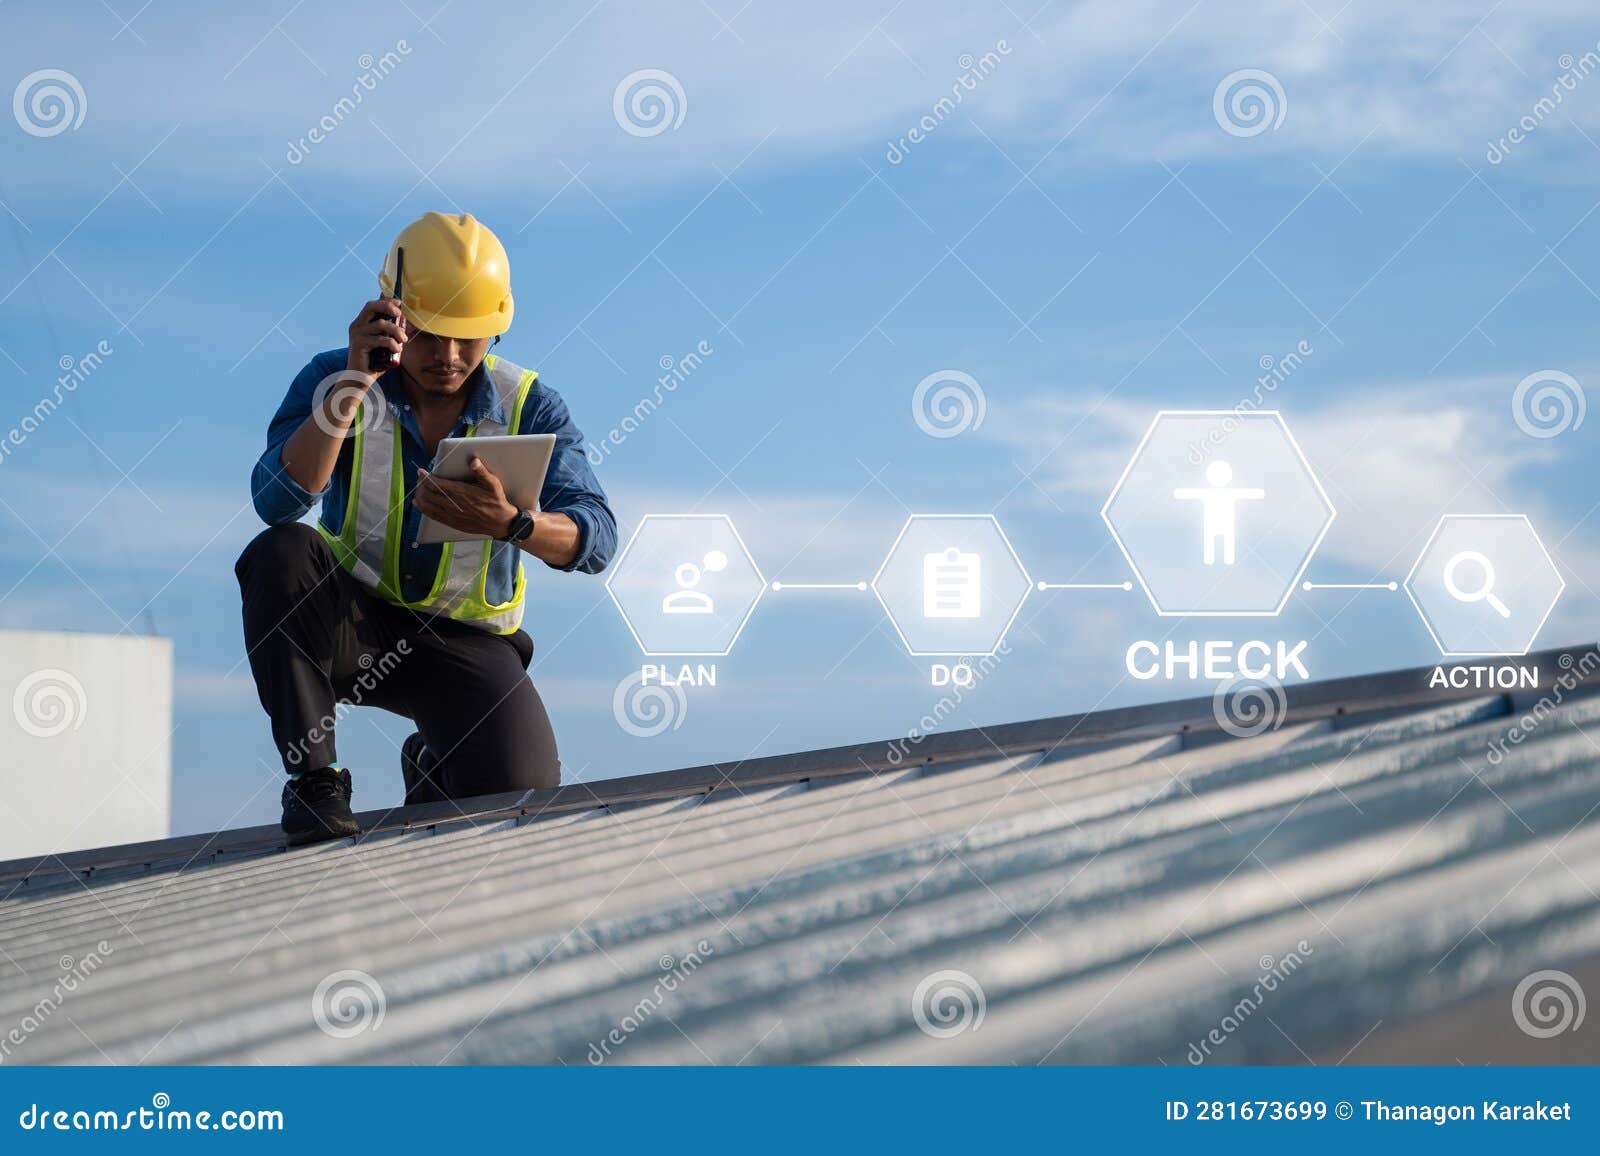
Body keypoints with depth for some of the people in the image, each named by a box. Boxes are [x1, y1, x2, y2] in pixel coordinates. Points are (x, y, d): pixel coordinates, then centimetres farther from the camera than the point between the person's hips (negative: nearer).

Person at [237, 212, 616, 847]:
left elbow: (596, 538, -18)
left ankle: (432, 764, 16)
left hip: (466, 642, 1)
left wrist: (509, 523, -40)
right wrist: (355, 381, -34)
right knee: (281, 553, -32)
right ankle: (313, 775, -21)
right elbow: (277, 502, -26)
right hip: (352, 625, -1)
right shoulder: (334, 379, -10)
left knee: (519, 794, -24)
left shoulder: (527, 404, -8)